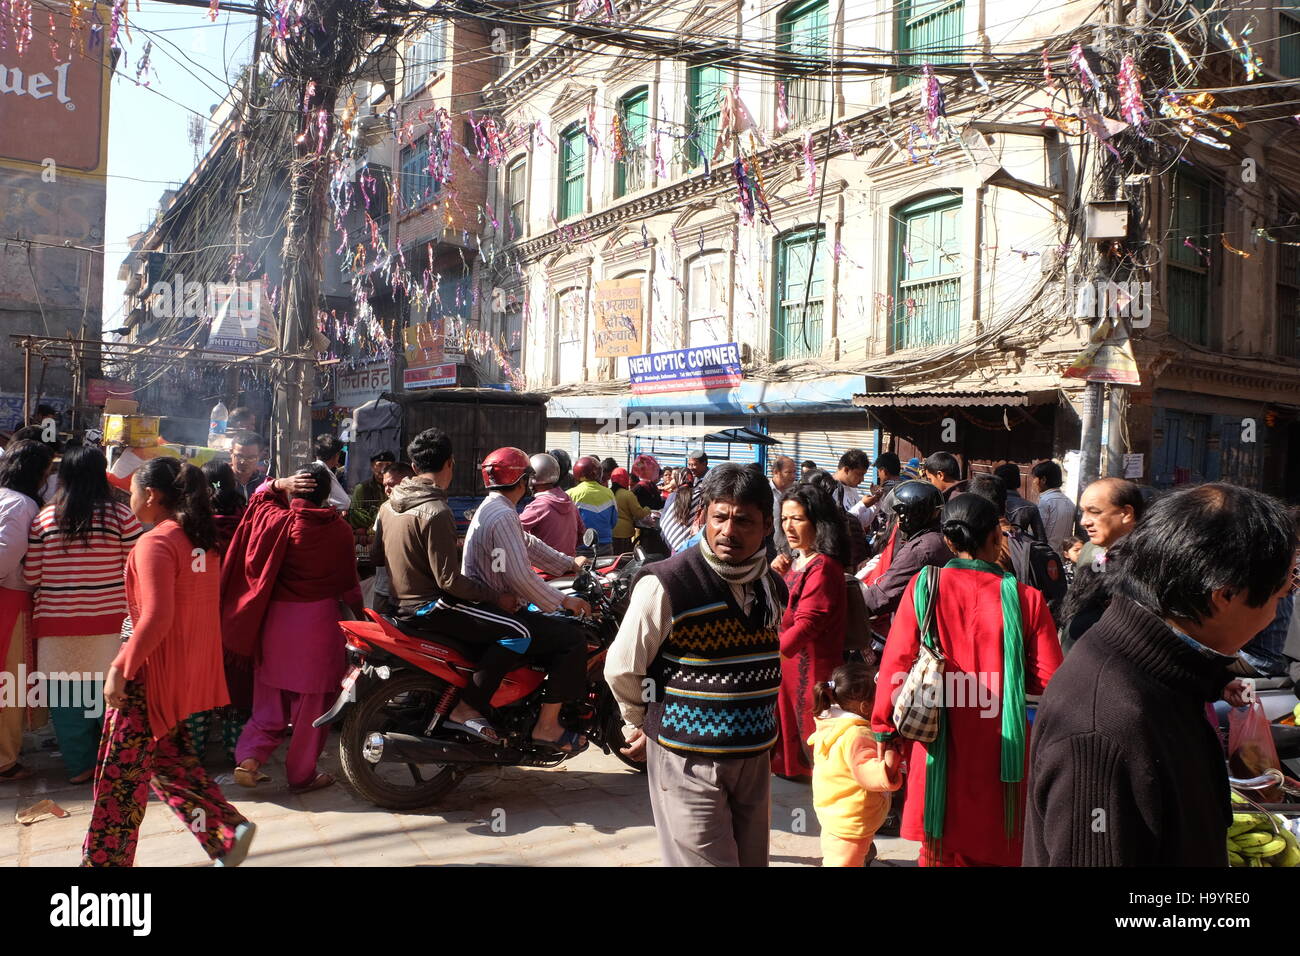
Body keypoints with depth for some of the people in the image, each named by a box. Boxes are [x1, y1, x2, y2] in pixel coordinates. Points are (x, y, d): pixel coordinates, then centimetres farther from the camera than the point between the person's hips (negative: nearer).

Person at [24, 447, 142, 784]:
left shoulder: (44, 518, 1)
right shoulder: (121, 516, -7)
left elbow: (31, 576, 4)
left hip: (57, 626, 2)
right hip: (108, 626, -2)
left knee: (66, 698, 11)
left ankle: (79, 766, 19)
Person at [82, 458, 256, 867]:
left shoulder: (155, 543, -18)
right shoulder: (202, 540, 7)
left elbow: (155, 617, -25)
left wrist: (120, 667, -19)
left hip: (154, 671, -8)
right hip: (190, 671, 9)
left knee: (121, 774, 5)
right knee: (170, 758, 19)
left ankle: (104, 859, 17)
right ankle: (228, 830, 14)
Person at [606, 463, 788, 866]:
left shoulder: (773, 588, 3)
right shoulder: (665, 585, -17)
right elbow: (622, 670, -8)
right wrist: (644, 728, 5)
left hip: (756, 757, 6)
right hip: (688, 762, -6)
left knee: (752, 859, 17)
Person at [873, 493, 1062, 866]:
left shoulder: (924, 586, -8)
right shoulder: (1026, 598, -10)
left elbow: (896, 665, -7)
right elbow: (1047, 680, -8)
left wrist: (886, 730, 3)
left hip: (939, 745, 1)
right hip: (1000, 750, 0)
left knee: (942, 849, 16)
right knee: (996, 851, 16)